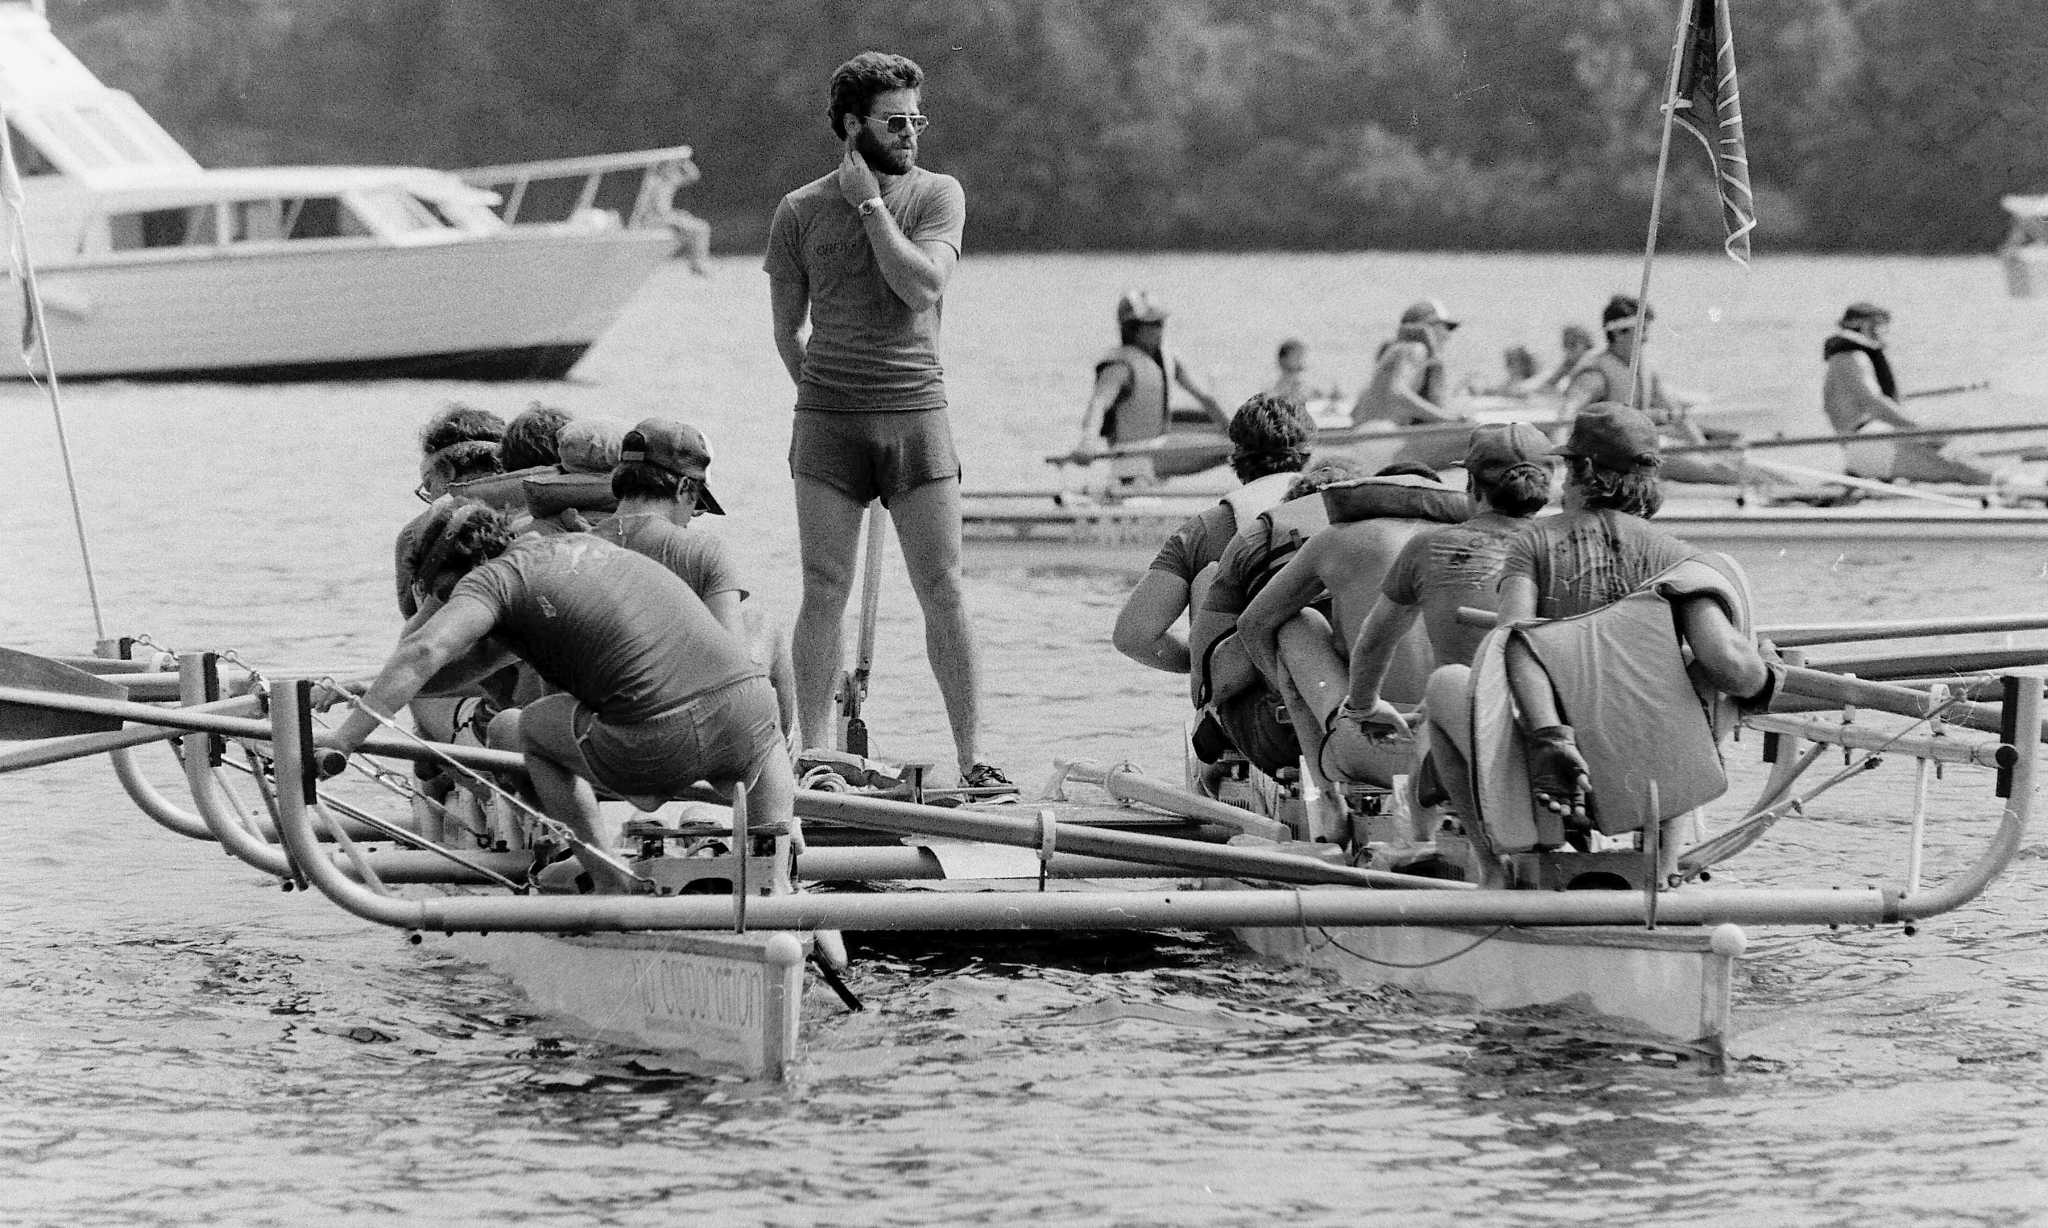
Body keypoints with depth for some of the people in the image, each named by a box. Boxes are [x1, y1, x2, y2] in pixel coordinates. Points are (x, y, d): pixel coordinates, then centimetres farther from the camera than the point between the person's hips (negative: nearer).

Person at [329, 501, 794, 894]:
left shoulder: (496, 577, 8)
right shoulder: (580, 544, 31)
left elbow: (423, 651, -10)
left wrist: (343, 738, -9)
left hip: (661, 744, -6)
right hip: (748, 710, 6)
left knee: (511, 730, 20)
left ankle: (611, 888, 17)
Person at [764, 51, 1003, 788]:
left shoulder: (937, 195, 4)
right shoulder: (800, 212, 5)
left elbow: (924, 286, -12)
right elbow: (787, 330, 13)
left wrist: (870, 204, -8)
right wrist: (825, 401, 12)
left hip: (916, 410, 0)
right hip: (828, 421, 0)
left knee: (944, 594, -3)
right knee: (825, 592, -1)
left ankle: (972, 757, -1)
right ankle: (814, 756, 3)